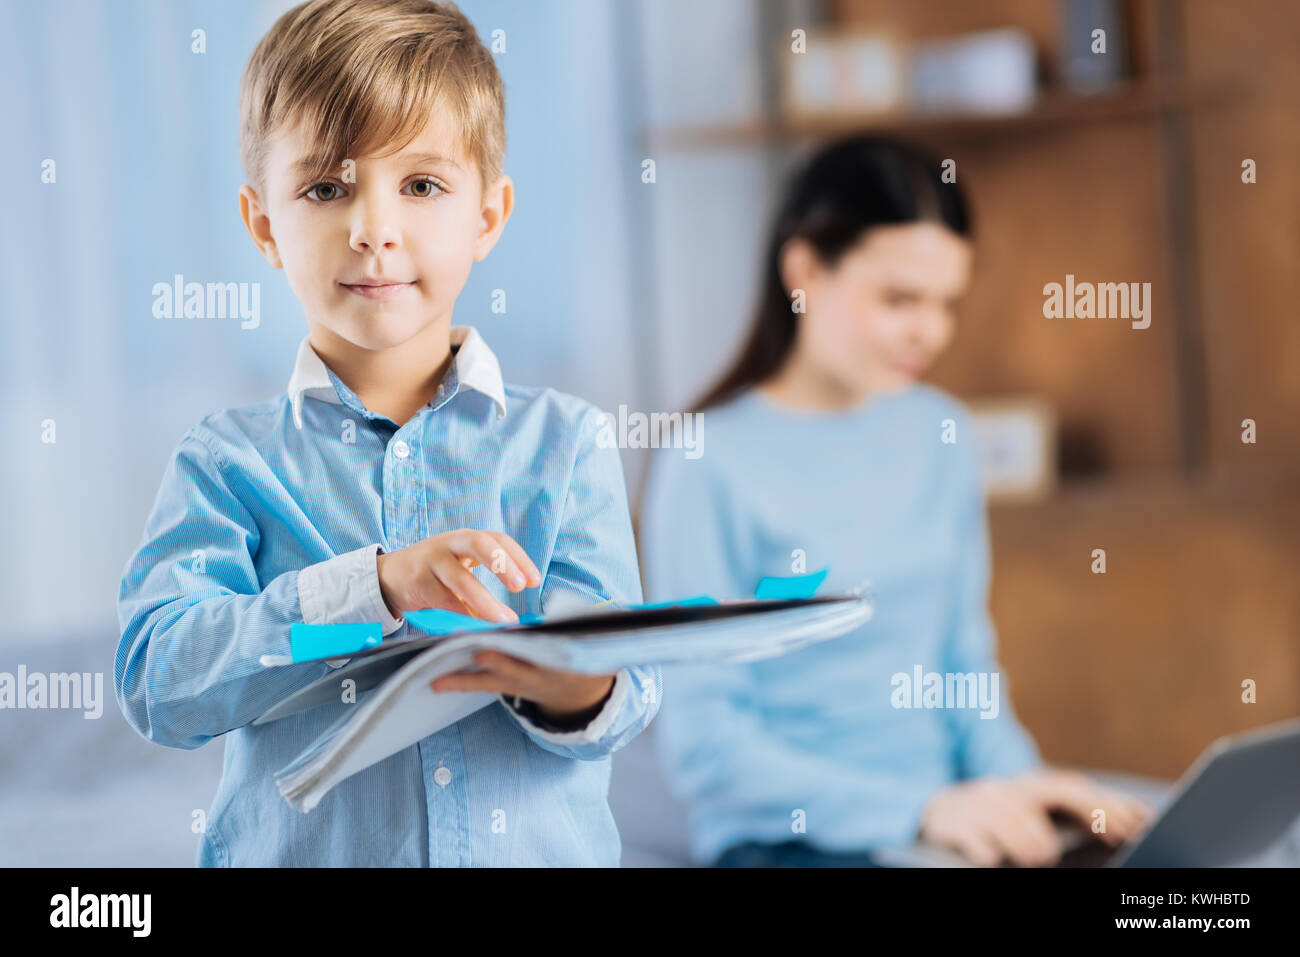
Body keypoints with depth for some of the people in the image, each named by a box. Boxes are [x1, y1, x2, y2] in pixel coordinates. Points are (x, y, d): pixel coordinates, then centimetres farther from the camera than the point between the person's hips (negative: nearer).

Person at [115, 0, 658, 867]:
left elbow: (627, 688, 1)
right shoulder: (229, 461, 4)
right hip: (297, 854, -2)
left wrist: (573, 691, -21)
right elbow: (155, 678, -9)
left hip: (539, 851, 2)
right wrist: (375, 585, -19)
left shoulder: (561, 440, 7)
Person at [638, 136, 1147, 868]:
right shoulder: (709, 466, -8)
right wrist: (923, 808, -18)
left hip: (949, 826, 5)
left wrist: (1019, 781, -3)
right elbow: (704, 749, -11)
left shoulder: (940, 436, 10)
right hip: (786, 840, -5)